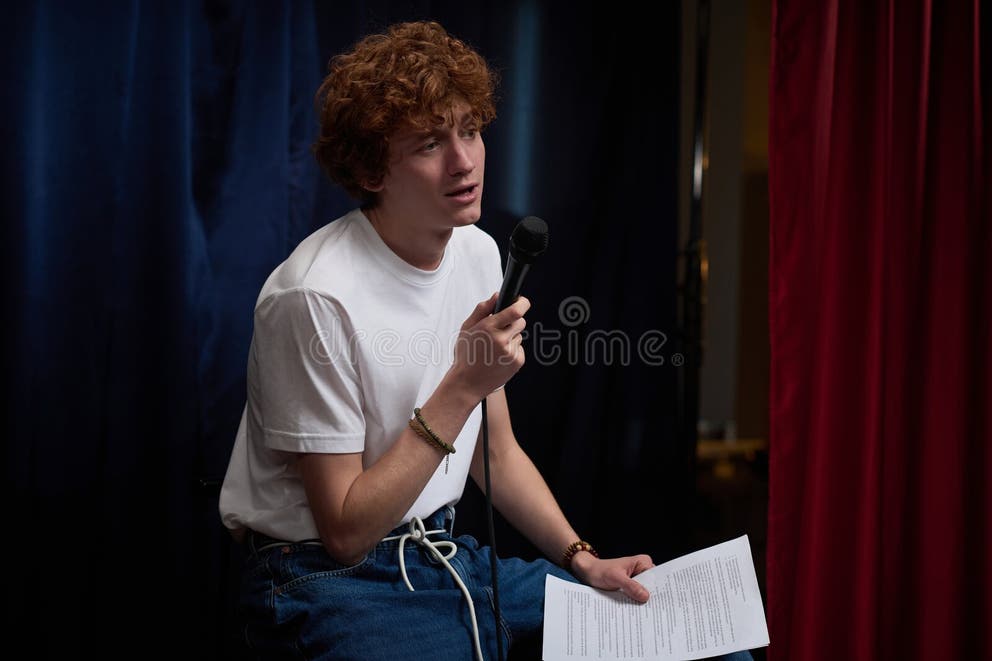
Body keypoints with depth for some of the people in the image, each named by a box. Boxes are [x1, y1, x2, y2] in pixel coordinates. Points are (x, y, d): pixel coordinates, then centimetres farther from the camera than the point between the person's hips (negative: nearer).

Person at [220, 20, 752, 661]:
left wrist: (582, 559, 3)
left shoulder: (478, 253, 5)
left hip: (449, 556, 7)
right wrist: (464, 385, -24)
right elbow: (344, 530, -18)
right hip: (332, 583, -7)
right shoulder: (316, 297, -22)